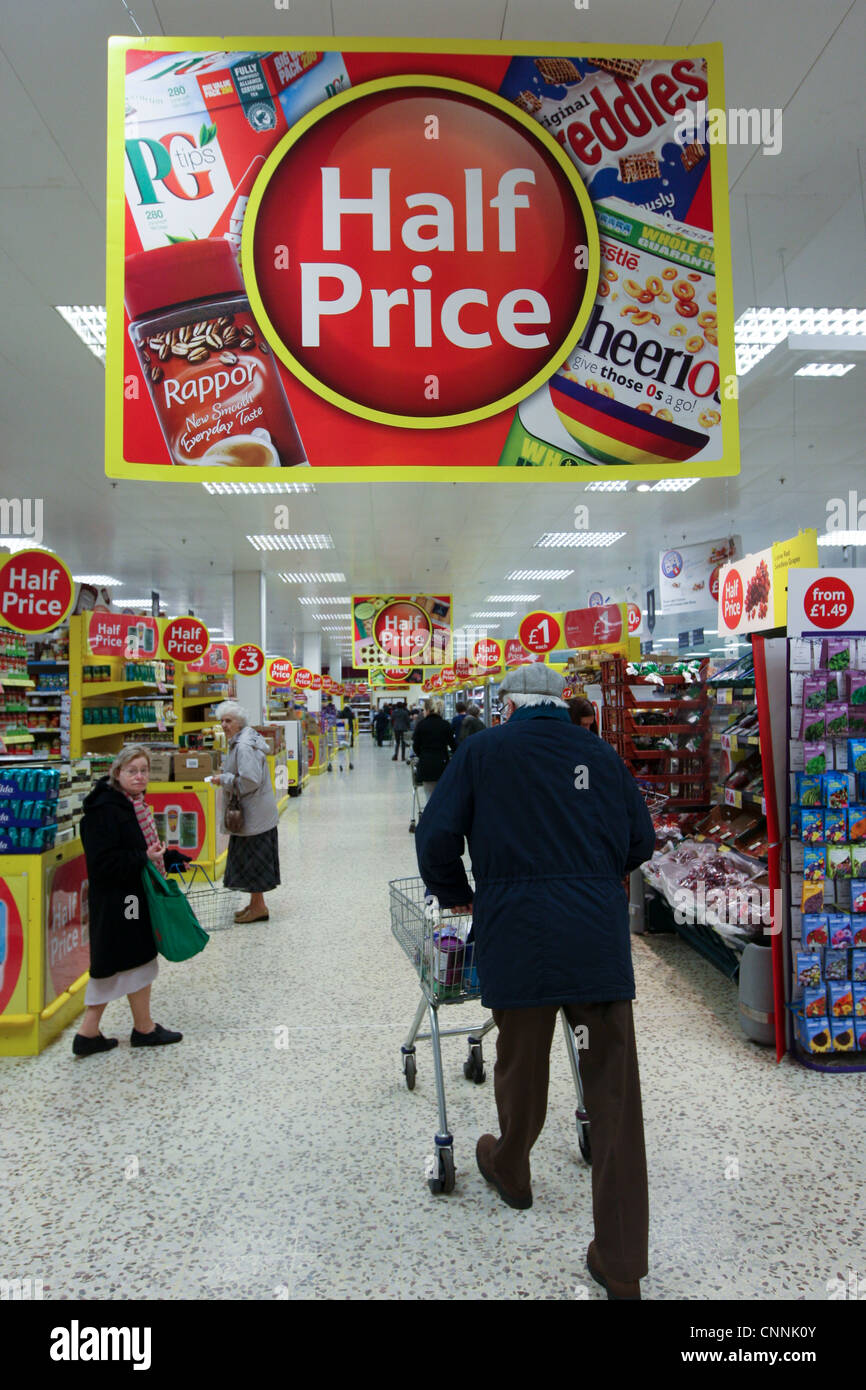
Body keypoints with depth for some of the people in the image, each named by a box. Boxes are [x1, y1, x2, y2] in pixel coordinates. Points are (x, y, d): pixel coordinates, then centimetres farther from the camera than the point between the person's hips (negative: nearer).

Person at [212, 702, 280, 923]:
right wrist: (227, 772, 11)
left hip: (254, 815, -11)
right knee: (247, 858, 17)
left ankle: (259, 907, 10)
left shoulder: (244, 747, -21)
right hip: (251, 813, 11)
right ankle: (255, 903, 27)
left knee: (252, 859, -1)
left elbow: (250, 781, -26)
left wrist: (224, 779, -15)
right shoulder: (239, 742, 13)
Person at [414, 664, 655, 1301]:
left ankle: (511, 1172, 48)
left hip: (519, 934, -1)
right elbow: (641, 843, 12)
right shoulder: (602, 754, 8)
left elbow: (437, 837, -3)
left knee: (522, 1064, 21)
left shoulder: (483, 751, 1)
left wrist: (457, 895, 14)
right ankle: (621, 1265, 17)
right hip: (601, 934, 2)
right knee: (615, 1089, 9)